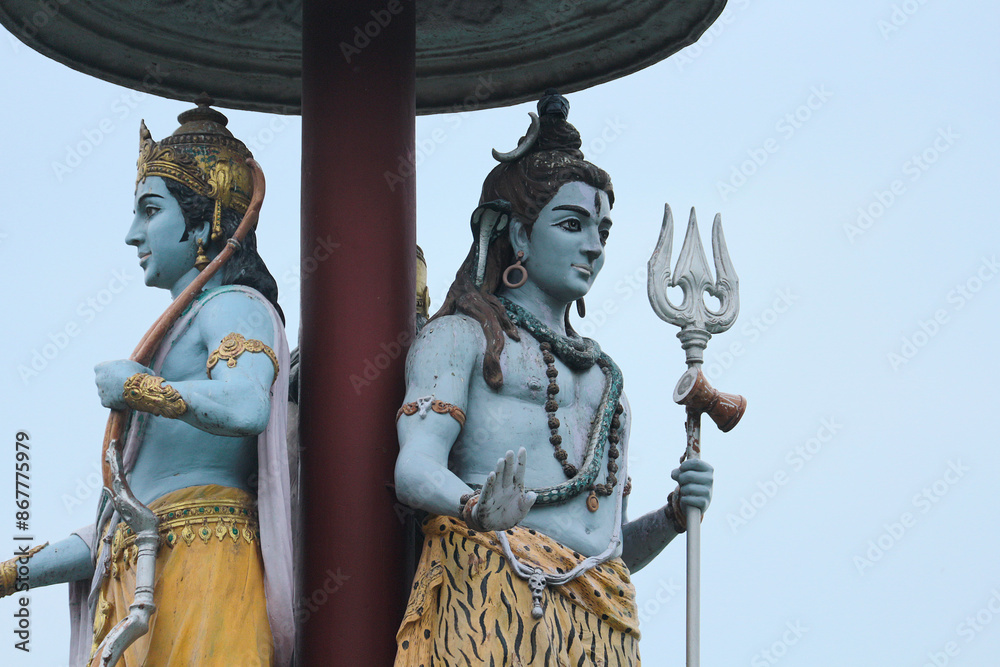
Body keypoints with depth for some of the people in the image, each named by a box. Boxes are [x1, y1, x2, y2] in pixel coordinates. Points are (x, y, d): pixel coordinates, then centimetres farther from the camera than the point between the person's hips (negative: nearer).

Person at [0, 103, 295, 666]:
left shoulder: (235, 308, 1)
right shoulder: (185, 332, 27)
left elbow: (246, 408, -25)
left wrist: (133, 386, -9)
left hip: (199, 570, -9)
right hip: (142, 578, 9)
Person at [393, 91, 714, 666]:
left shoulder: (603, 375, 29)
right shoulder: (461, 336, 11)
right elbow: (416, 465, -7)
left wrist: (673, 516, 6)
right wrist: (479, 508, -28)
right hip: (492, 598, -5)